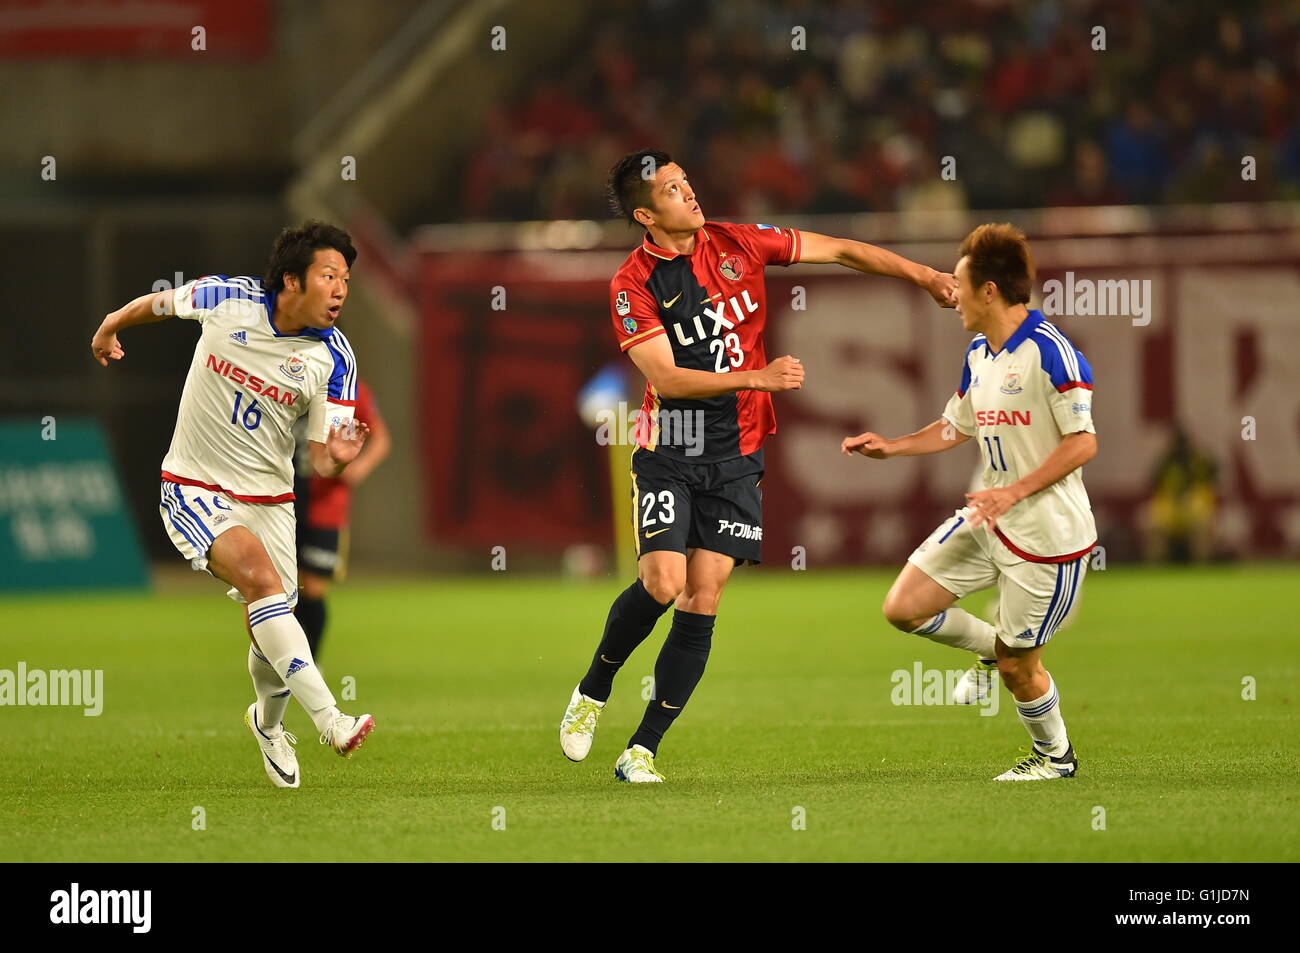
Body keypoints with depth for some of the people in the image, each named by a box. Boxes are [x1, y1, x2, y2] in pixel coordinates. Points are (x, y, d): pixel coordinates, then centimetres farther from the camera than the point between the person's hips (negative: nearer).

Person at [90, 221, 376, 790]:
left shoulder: (334, 358, -10)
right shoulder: (228, 300, -14)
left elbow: (322, 463, -8)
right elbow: (156, 304, 8)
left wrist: (338, 457, -31)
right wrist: (108, 330, 25)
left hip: (267, 500, 3)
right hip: (194, 489, -3)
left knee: (270, 631, 5)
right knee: (261, 577, -28)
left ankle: (268, 723, 40)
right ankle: (326, 717, -35)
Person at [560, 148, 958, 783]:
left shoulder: (736, 244, 2)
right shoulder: (632, 285, -9)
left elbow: (841, 251, 10)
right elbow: (666, 377, -17)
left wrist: (922, 275, 5)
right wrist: (757, 378, -23)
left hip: (736, 454, 3)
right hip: (668, 452, -3)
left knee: (702, 602, -4)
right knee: (662, 583, -18)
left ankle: (643, 750, 2)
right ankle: (592, 694, 9)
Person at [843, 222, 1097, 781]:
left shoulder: (1050, 351, -19)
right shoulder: (978, 355, 9)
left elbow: (1083, 442, -21)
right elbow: (955, 429, 24)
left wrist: (1016, 491, -26)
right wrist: (889, 447, 14)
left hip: (1048, 536, -8)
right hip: (987, 522, 8)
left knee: (1018, 666, 2)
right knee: (903, 608, 1)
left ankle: (1055, 755, 29)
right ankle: (989, 647, 26)